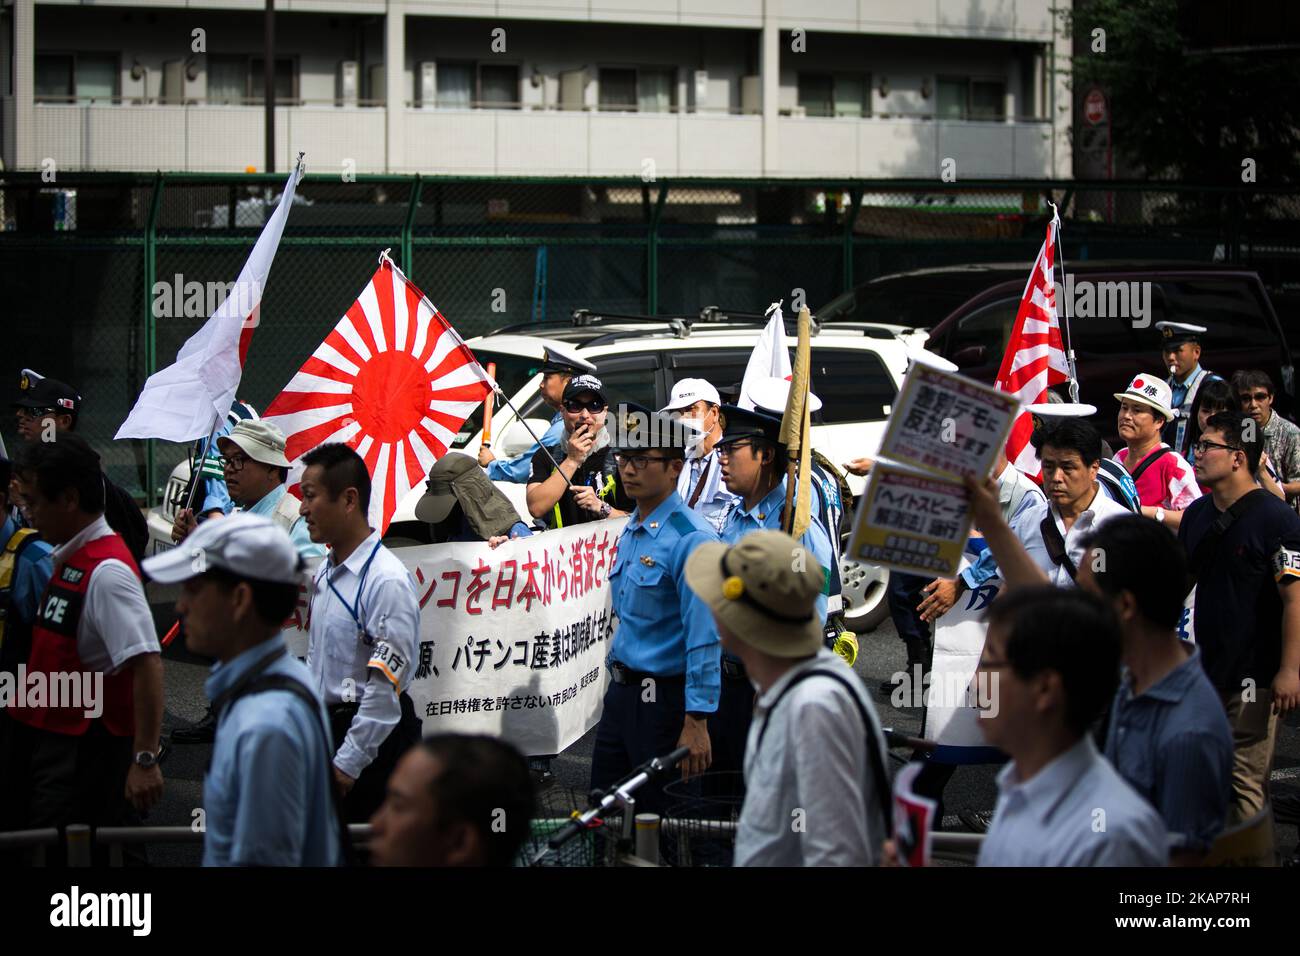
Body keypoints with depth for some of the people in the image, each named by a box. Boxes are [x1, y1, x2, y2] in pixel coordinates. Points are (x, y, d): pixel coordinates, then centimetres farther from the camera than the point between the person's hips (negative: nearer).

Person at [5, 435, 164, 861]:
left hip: (88, 751, -10)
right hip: (53, 737, 10)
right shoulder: (67, 558, 9)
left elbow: (147, 664, -27)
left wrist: (145, 759, -29)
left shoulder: (106, 572, -21)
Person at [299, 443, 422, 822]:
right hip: (324, 726, 9)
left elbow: (386, 686, -20)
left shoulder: (387, 581, -17)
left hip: (373, 735, -9)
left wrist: (347, 763, -20)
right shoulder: (325, 573, 12)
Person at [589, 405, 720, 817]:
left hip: (663, 699, -9)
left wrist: (696, 722, -24)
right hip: (620, 691, 9)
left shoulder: (690, 539, -17)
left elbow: (704, 638, -21)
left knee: (662, 814, 1)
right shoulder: (631, 531, 10)